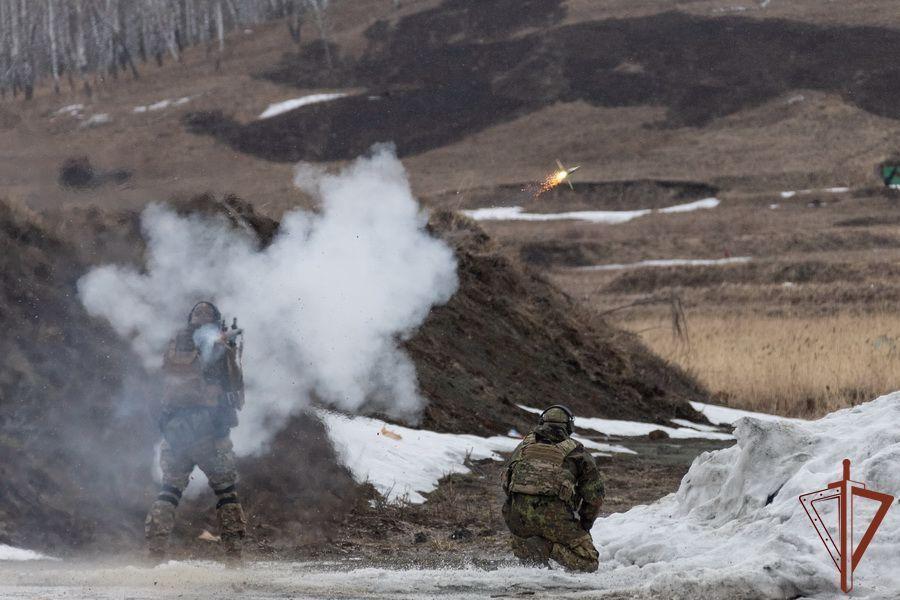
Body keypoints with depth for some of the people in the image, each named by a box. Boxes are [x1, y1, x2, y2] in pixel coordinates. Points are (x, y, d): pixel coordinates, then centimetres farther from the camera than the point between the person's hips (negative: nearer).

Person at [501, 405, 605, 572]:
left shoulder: (525, 445, 23)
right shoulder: (576, 451, 14)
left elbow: (506, 483, 23)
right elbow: (594, 495, 11)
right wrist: (584, 525, 23)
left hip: (517, 513, 3)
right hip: (554, 513, -3)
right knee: (587, 564, 4)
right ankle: (549, 547, -20)